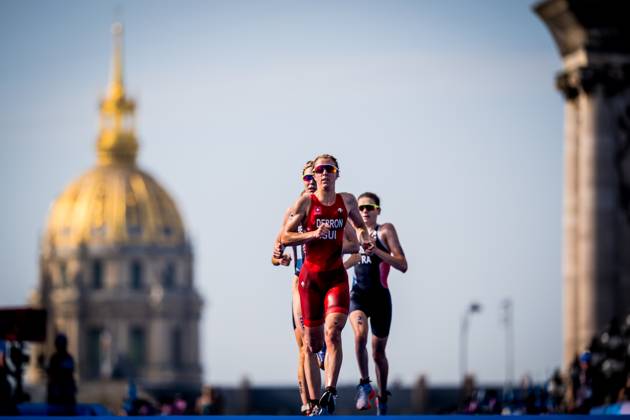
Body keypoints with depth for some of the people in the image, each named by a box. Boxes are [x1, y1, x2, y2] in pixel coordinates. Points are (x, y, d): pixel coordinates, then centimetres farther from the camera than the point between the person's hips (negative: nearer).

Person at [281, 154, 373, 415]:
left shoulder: (347, 201, 6)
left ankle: (330, 394, -26)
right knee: (312, 342, 3)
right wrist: (313, 234, -19)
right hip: (310, 276, -1)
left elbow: (359, 226, 25)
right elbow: (284, 237, -6)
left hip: (337, 275, 1)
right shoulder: (306, 202, -4)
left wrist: (364, 238, 3)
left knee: (333, 332, -20)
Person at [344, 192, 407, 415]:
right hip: (358, 295, 2)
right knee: (360, 334, -28)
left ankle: (382, 398, 27)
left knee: (378, 352, 7)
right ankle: (365, 384, -14)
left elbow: (402, 265, -10)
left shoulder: (385, 230, -1)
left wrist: (377, 251, -20)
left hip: (381, 296, -2)